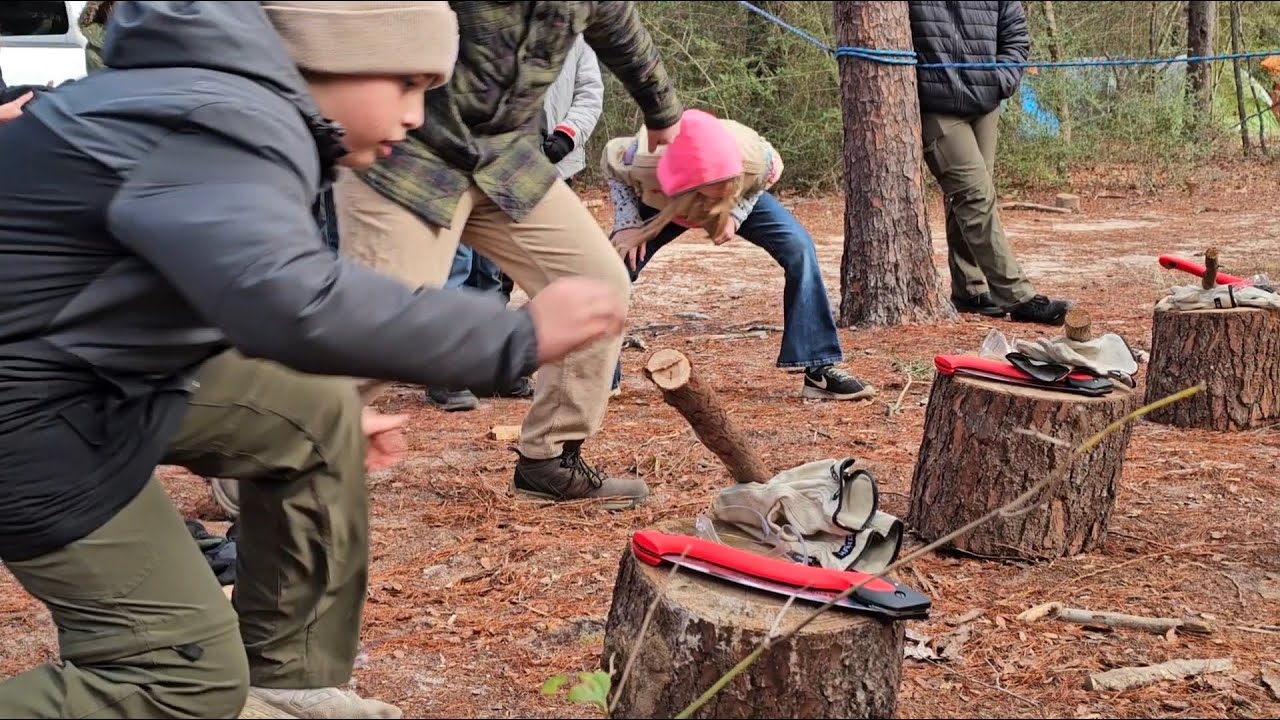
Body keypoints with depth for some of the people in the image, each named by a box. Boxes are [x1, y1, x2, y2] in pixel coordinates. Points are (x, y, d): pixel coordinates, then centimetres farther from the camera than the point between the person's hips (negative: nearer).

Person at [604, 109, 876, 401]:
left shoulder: (753, 155, -40)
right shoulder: (644, 158, -43)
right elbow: (610, 160, -18)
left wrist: (735, 214, -27)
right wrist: (628, 224, -27)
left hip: (739, 199, 1)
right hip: (660, 204, 0)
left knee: (799, 248, -18)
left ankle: (819, 370, -10)